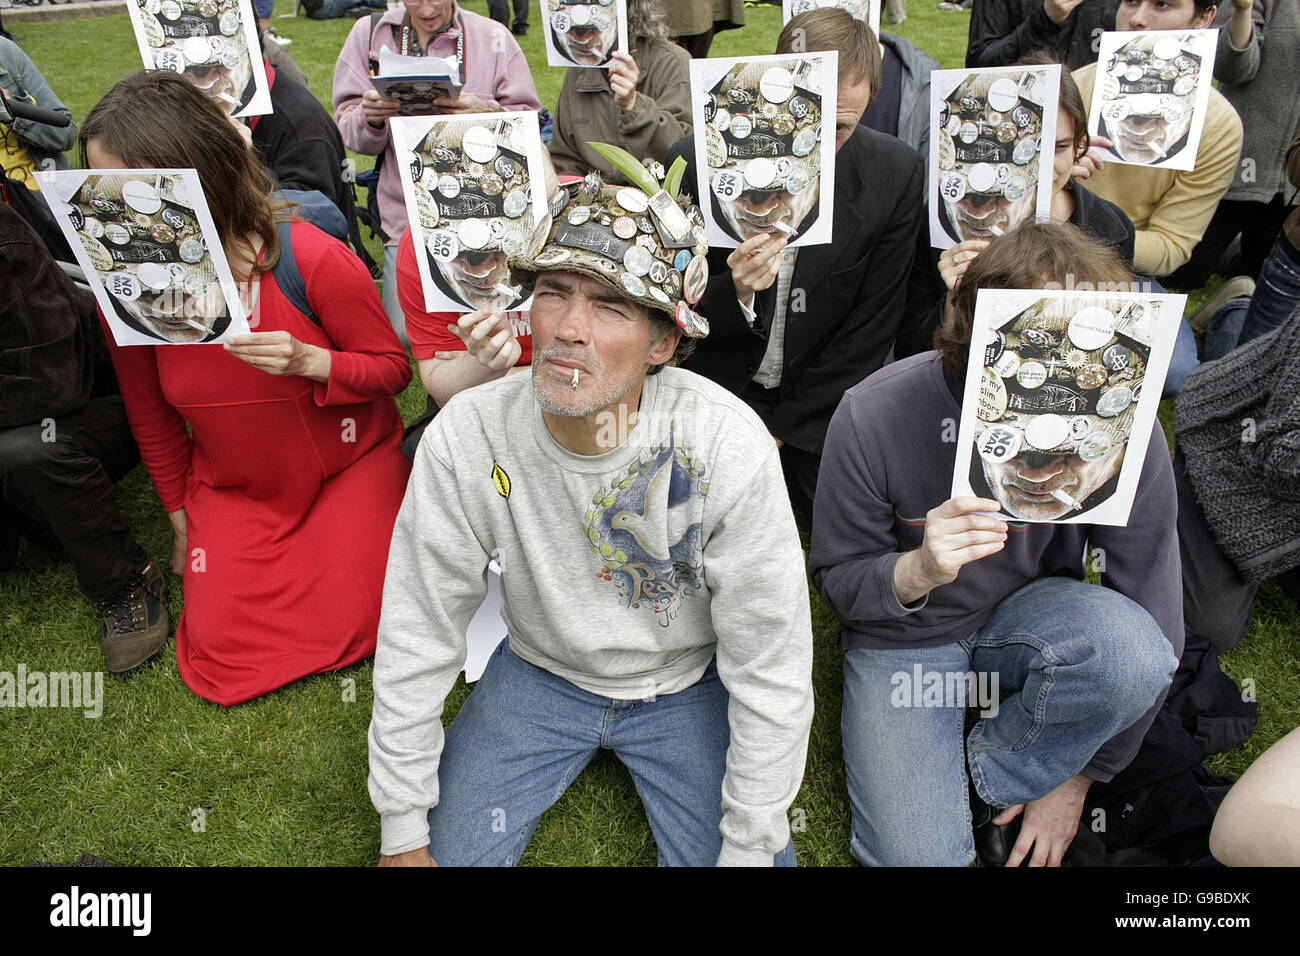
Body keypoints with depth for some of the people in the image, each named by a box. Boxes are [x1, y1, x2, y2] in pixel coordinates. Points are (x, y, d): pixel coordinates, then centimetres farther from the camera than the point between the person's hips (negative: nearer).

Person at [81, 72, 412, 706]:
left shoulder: (314, 259, -23)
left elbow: (393, 368, -11)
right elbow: (151, 415, 4)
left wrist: (308, 361, -31)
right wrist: (180, 518, 12)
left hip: (349, 463, -3)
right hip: (232, 490, 3)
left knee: (348, 622, -14)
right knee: (221, 645, -7)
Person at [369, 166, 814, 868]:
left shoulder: (730, 449, -29)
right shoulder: (464, 440, -24)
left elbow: (771, 668, -20)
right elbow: (416, 640, -14)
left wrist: (748, 849, -16)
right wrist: (404, 834, -7)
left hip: (687, 684, 0)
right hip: (539, 673, 1)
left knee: (752, 848, -9)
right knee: (448, 849, -3)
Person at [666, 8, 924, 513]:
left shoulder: (897, 174, -10)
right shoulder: (696, 163, -14)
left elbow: (871, 328, -5)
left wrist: (779, 428, -7)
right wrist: (735, 293, -30)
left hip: (822, 404, 2)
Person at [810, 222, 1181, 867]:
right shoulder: (873, 418, -26)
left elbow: (1154, 613, -10)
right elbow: (835, 579, -11)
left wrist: (1078, 776, -5)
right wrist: (917, 571, -35)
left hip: (1032, 614, 2)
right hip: (905, 639, -2)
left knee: (1132, 651, -32)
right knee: (916, 854, -18)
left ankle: (996, 780, -2)